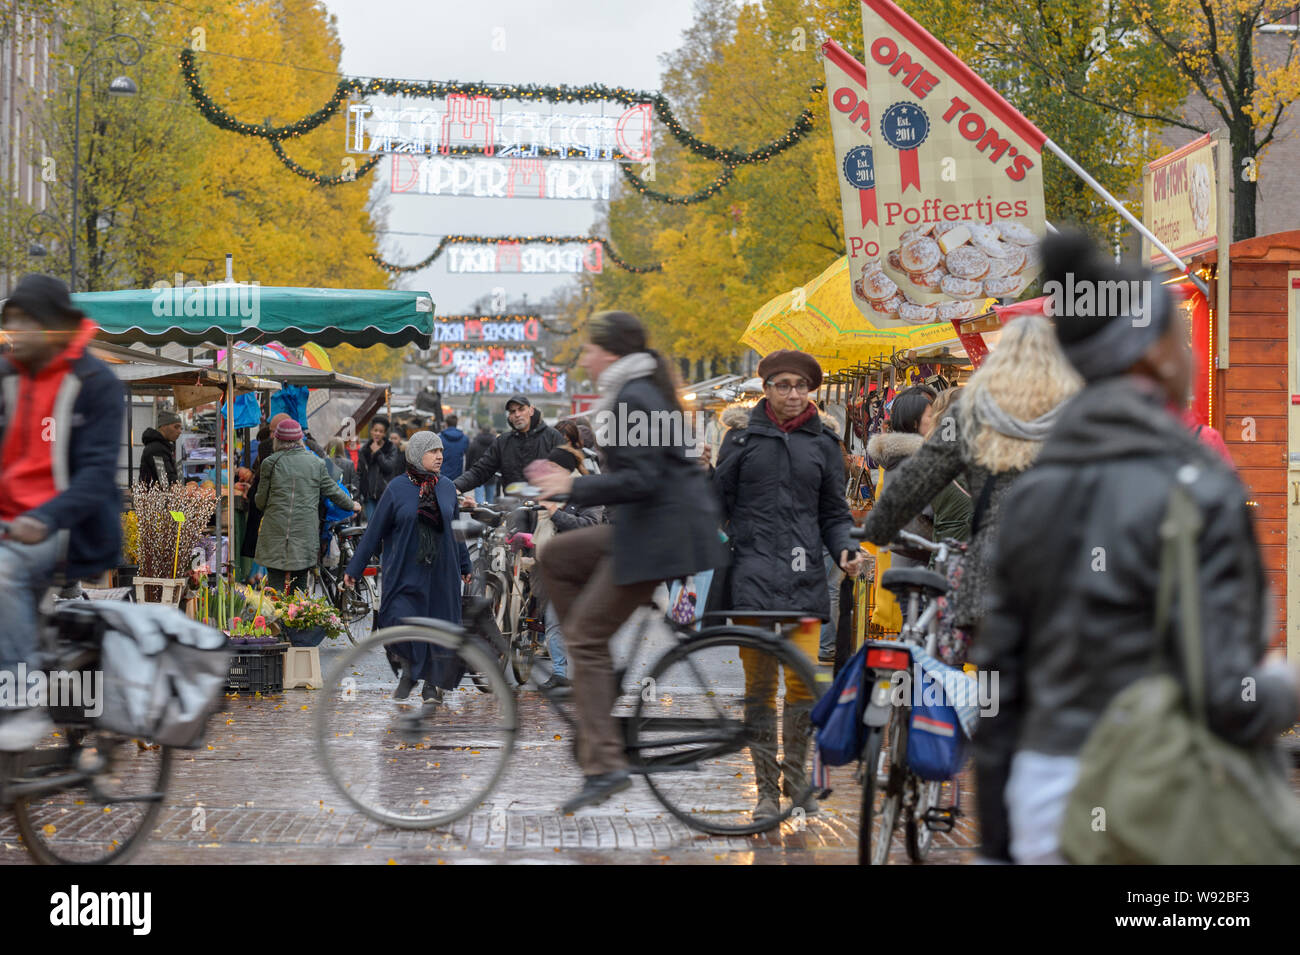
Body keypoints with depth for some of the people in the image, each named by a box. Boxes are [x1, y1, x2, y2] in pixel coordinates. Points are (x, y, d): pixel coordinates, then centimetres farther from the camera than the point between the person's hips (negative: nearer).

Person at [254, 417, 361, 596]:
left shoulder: (270, 463, -3)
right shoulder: (316, 463, 3)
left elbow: (260, 500, 3)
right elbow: (332, 491, 14)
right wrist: (351, 505, 32)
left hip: (276, 533, -2)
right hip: (305, 534, 2)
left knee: (276, 584, 0)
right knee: (300, 585, 11)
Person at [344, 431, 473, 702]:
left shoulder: (447, 487, 6)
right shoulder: (397, 488, -4)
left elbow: (456, 528, 17)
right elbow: (374, 530, 0)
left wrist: (464, 565, 21)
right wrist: (354, 568, 1)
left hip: (441, 572, 3)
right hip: (405, 570, -3)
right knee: (400, 621, -16)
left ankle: (433, 684, 17)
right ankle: (407, 671, 8)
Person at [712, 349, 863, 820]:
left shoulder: (823, 445, 12)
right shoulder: (742, 439, 9)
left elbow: (834, 513, 16)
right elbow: (718, 502, 12)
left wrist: (845, 550, -2)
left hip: (804, 576, 1)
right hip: (753, 573, -1)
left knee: (803, 682, -4)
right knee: (759, 684, -1)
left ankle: (796, 776, 14)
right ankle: (767, 788, 6)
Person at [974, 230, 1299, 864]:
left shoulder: (1035, 490, 7)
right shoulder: (1196, 490, -14)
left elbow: (998, 681, 9)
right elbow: (1228, 696, -21)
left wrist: (1000, 846, 15)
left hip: (1044, 792, 7)